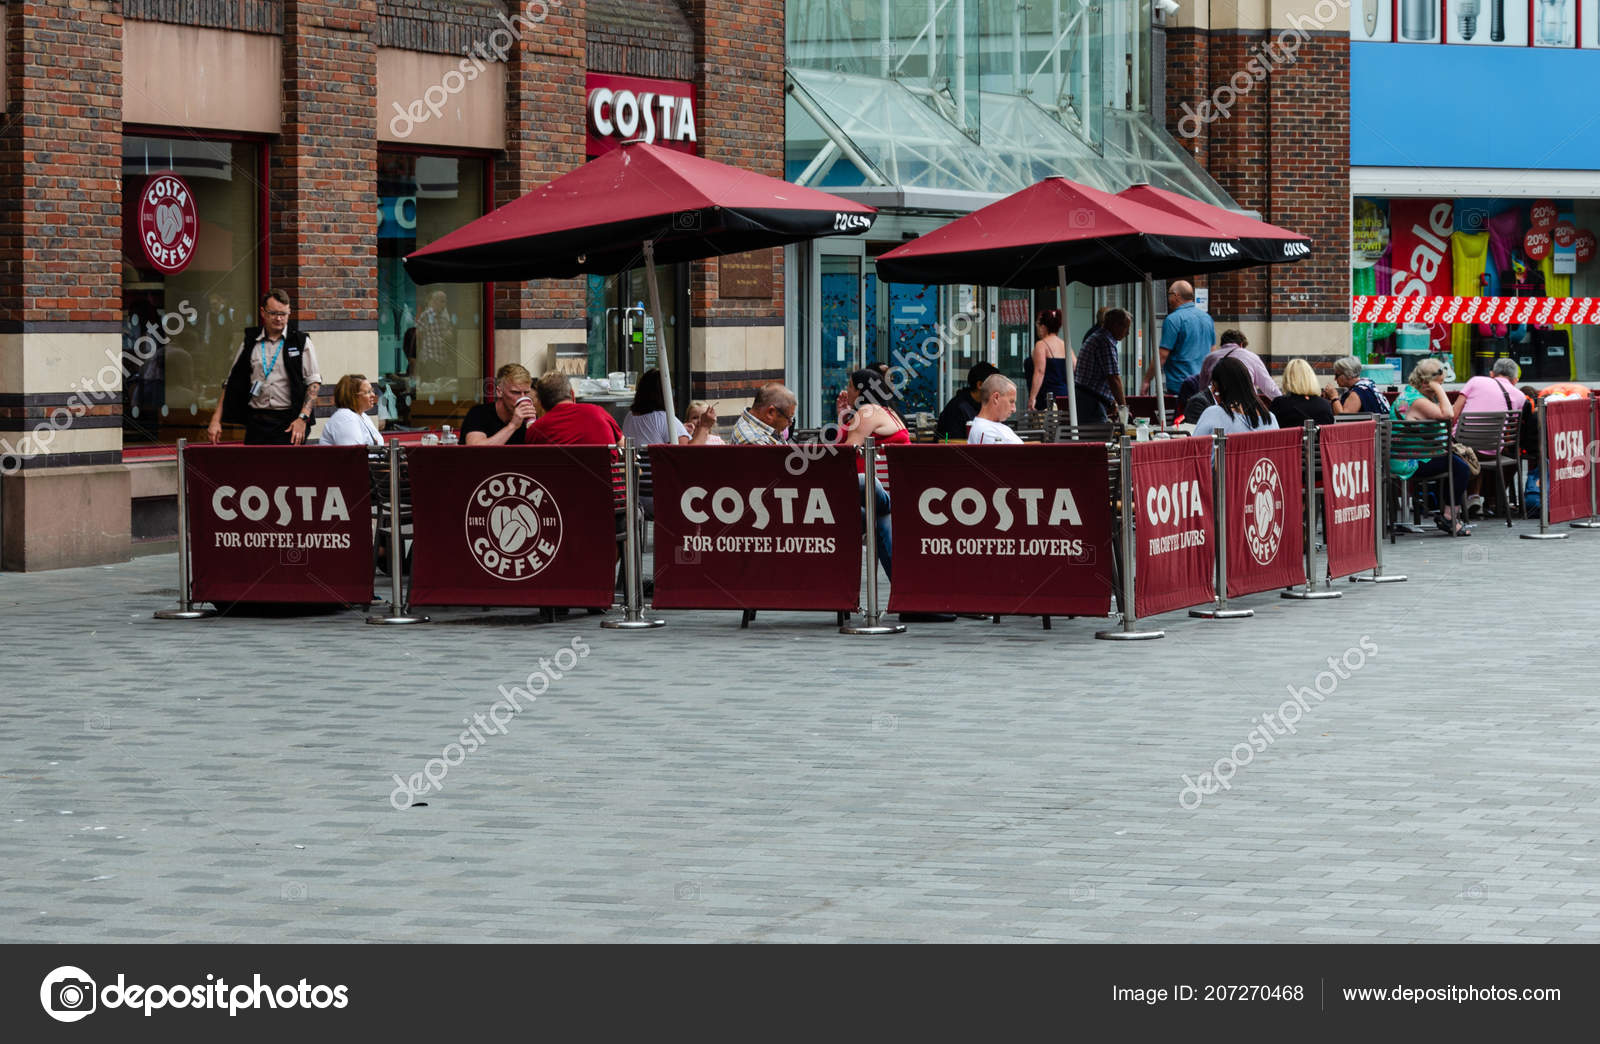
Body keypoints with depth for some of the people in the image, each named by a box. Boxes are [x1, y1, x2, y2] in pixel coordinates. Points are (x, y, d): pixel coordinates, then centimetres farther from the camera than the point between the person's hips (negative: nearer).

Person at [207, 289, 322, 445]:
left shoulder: (301, 342, 6)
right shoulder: (249, 343, 12)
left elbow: (313, 382, 1)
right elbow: (231, 384, 13)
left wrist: (303, 418, -11)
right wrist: (216, 420, 5)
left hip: (288, 423, -2)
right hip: (256, 422, 2)